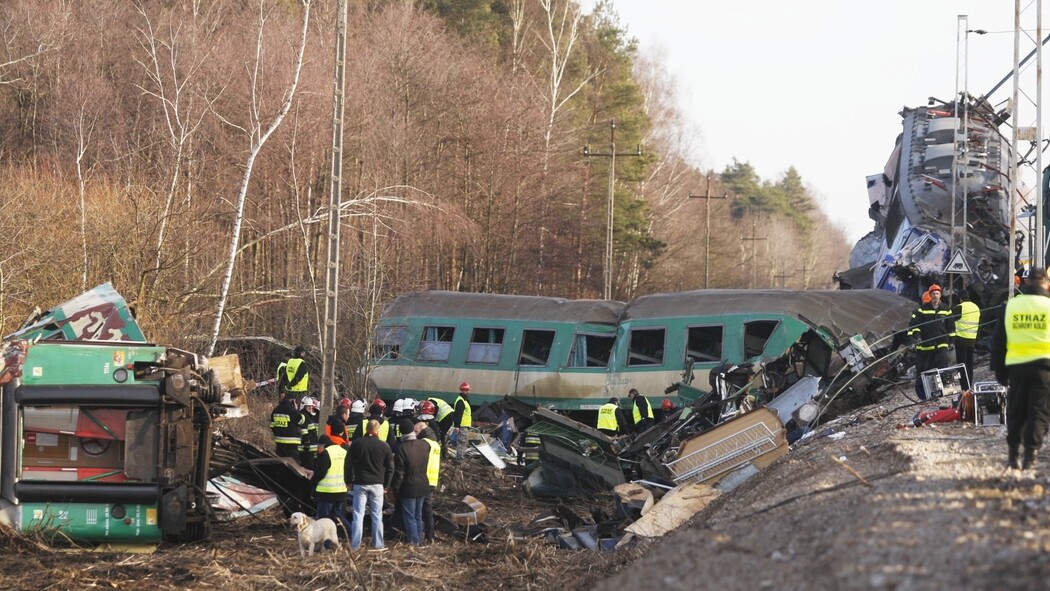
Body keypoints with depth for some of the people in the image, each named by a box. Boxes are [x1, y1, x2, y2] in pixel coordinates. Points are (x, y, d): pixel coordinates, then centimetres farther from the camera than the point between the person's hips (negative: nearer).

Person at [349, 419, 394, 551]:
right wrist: (386, 485, 12)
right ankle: (378, 544, 7)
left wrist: (350, 481, 9)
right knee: (377, 515, 7)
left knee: (358, 514, 2)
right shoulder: (384, 446, -2)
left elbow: (350, 464, 1)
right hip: (377, 484, 0)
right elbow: (390, 468, 4)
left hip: (360, 483, 0)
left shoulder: (356, 444, -2)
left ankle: (355, 544, -1)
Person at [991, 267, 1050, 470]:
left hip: (1017, 366, 3)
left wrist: (999, 370, 16)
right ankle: (1030, 456, -9)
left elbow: (998, 341, 10)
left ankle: (1013, 455, 16)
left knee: (1016, 412, 13)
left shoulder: (1011, 305, 7)